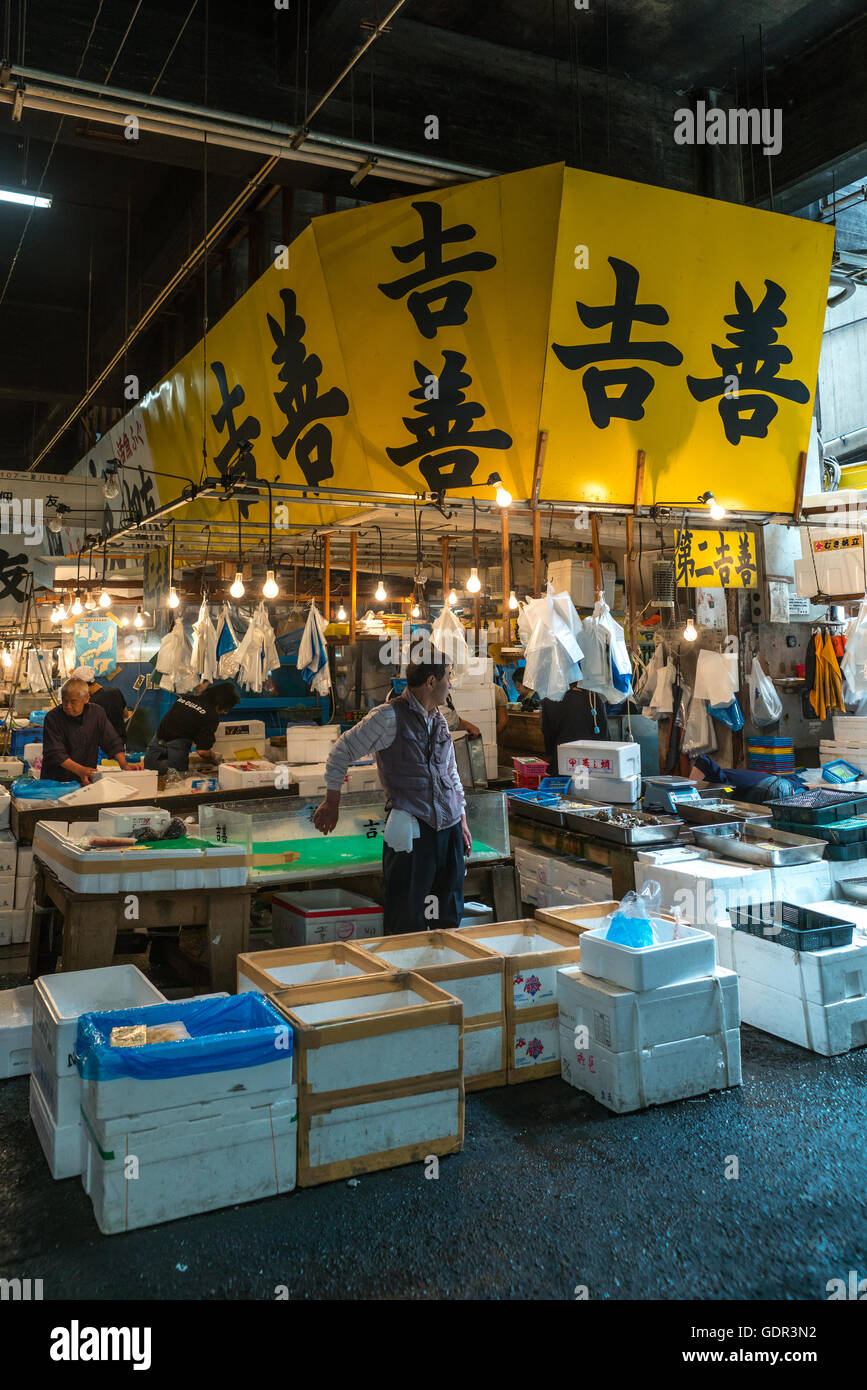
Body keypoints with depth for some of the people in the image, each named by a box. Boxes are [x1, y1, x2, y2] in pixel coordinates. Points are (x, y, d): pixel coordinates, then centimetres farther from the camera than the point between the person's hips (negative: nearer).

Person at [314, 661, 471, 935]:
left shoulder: (439, 721, 14)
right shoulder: (390, 716, -8)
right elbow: (342, 751, -1)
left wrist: (462, 819, 21)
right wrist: (332, 803, 3)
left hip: (450, 828, 7)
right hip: (412, 829, -7)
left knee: (449, 917, 12)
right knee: (407, 922, -4)